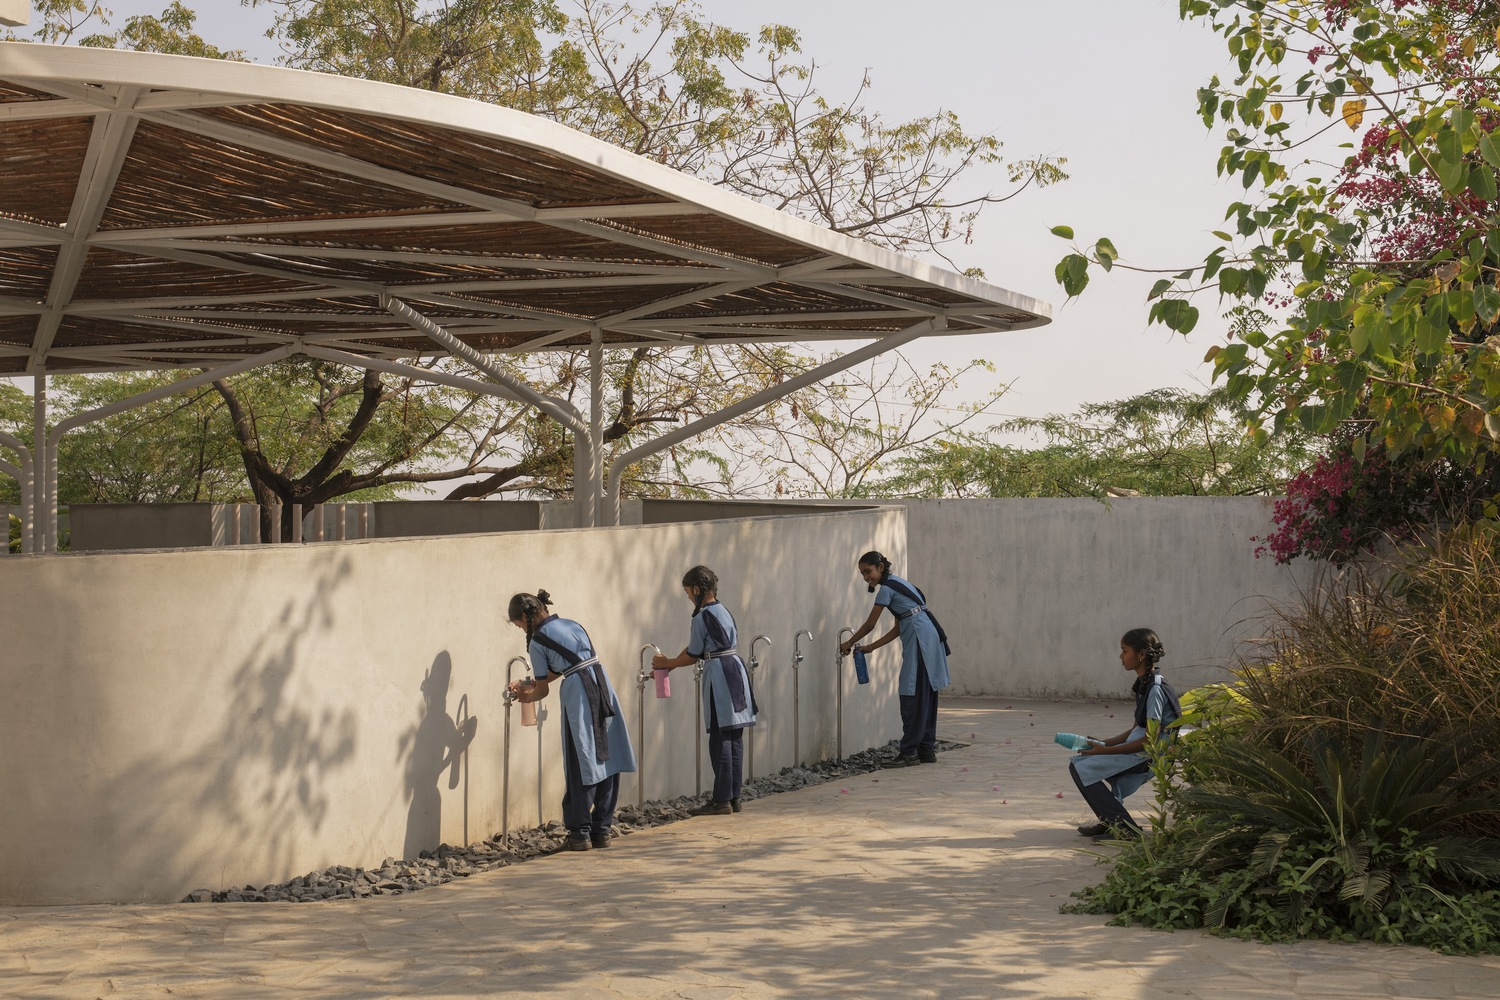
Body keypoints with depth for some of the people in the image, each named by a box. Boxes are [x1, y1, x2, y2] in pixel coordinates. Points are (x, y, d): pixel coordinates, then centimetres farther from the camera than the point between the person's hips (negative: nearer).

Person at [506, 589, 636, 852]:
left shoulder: (537, 642, -1)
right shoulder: (572, 624, 18)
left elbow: (543, 691, 5)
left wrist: (524, 697, 25)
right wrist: (530, 685, 32)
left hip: (578, 695, -6)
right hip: (604, 690, 6)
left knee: (581, 770, 3)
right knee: (608, 762, 10)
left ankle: (580, 834, 8)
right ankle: (601, 830, 16)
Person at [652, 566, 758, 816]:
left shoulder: (702, 618, -11)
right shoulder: (723, 611, 16)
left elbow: (693, 655, -4)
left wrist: (666, 663, 10)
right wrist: (670, 664, 19)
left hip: (720, 677, -9)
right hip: (736, 670, 9)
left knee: (720, 739, -6)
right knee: (734, 738, 9)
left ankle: (721, 800, -5)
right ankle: (733, 796, 13)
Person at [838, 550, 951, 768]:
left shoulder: (886, 588, -7)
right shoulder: (896, 583, 21)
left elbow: (870, 624, -3)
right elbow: (899, 627, 20)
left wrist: (849, 643, 11)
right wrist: (870, 647, 20)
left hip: (920, 638, -10)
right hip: (928, 635, 10)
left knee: (912, 695, -8)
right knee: (924, 695, 11)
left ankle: (909, 752, -8)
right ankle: (927, 749, 14)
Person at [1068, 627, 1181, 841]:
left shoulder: (1156, 689, -18)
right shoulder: (1144, 685, 12)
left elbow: (1149, 740, -21)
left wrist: (1105, 750, -18)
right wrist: (1103, 743, 4)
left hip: (1147, 758, -10)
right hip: (1139, 754, 10)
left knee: (1080, 767, -14)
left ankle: (1124, 828, -15)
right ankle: (1109, 820, 17)